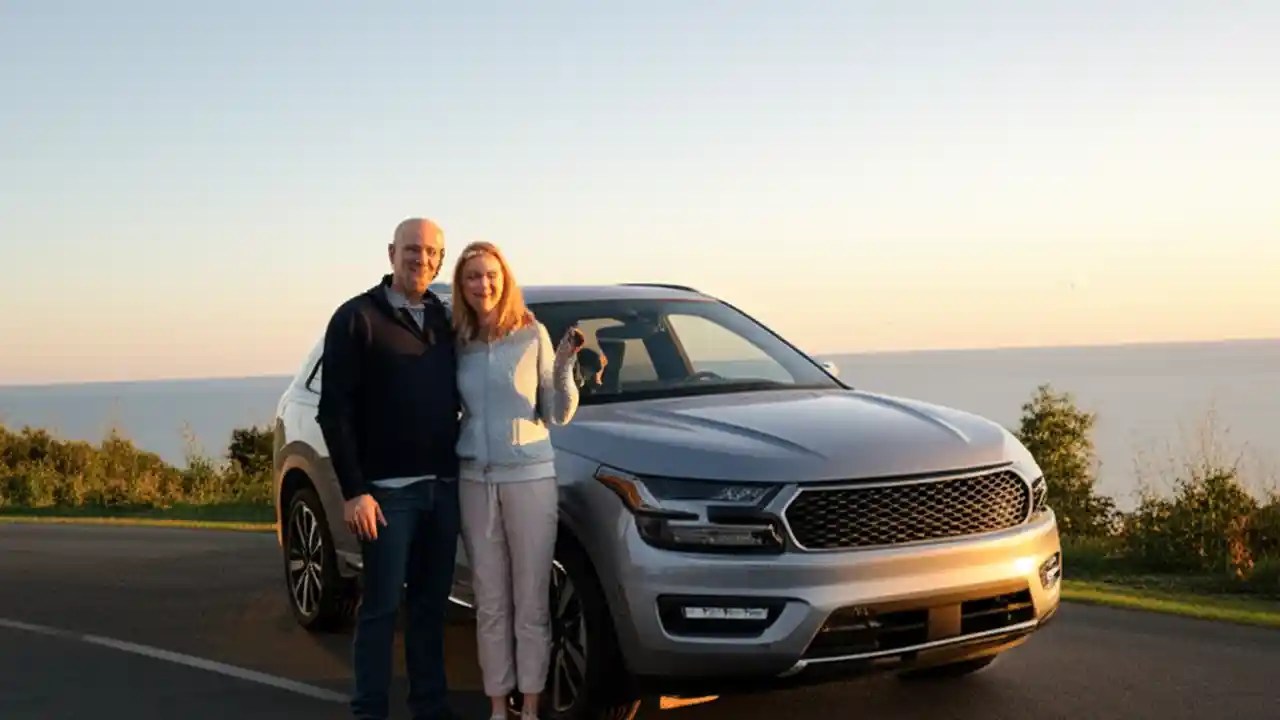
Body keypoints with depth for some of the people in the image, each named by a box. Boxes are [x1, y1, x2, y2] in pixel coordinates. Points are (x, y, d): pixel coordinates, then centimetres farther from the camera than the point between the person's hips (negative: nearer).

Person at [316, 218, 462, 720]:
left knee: (431, 604, 12)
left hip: (443, 488, 5)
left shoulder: (444, 321, 12)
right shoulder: (358, 319, -4)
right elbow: (334, 411, -9)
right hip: (388, 490, -5)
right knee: (382, 607, 0)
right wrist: (354, 491, -14)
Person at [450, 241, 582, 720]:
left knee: (531, 602, 2)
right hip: (475, 482, 3)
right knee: (491, 604, 7)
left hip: (530, 478, -2)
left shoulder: (533, 335, -2)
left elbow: (559, 415, -2)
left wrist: (563, 365, -16)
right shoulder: (458, 344, 6)